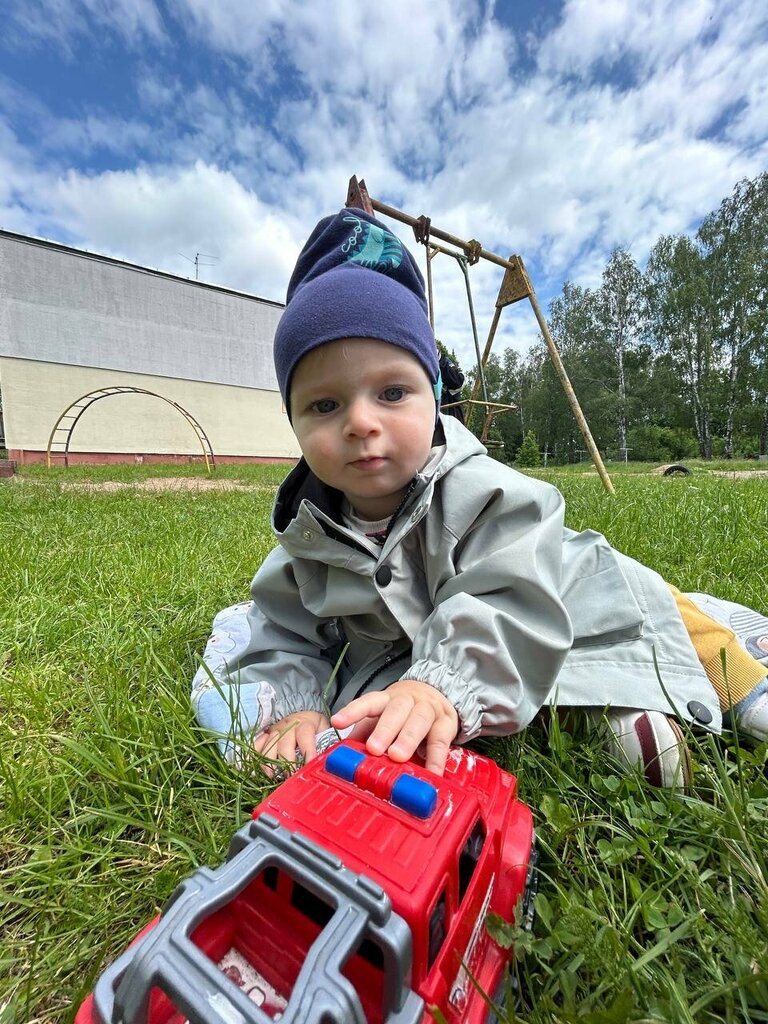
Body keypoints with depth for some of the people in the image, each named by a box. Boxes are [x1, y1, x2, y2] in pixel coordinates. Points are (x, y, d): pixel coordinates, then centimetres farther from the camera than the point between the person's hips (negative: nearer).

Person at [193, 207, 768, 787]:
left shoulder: (482, 495, -29)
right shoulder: (307, 542, -14)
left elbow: (509, 614, -38)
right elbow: (284, 642, -9)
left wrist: (441, 688, -53)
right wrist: (291, 709, -27)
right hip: (413, 644, 5)